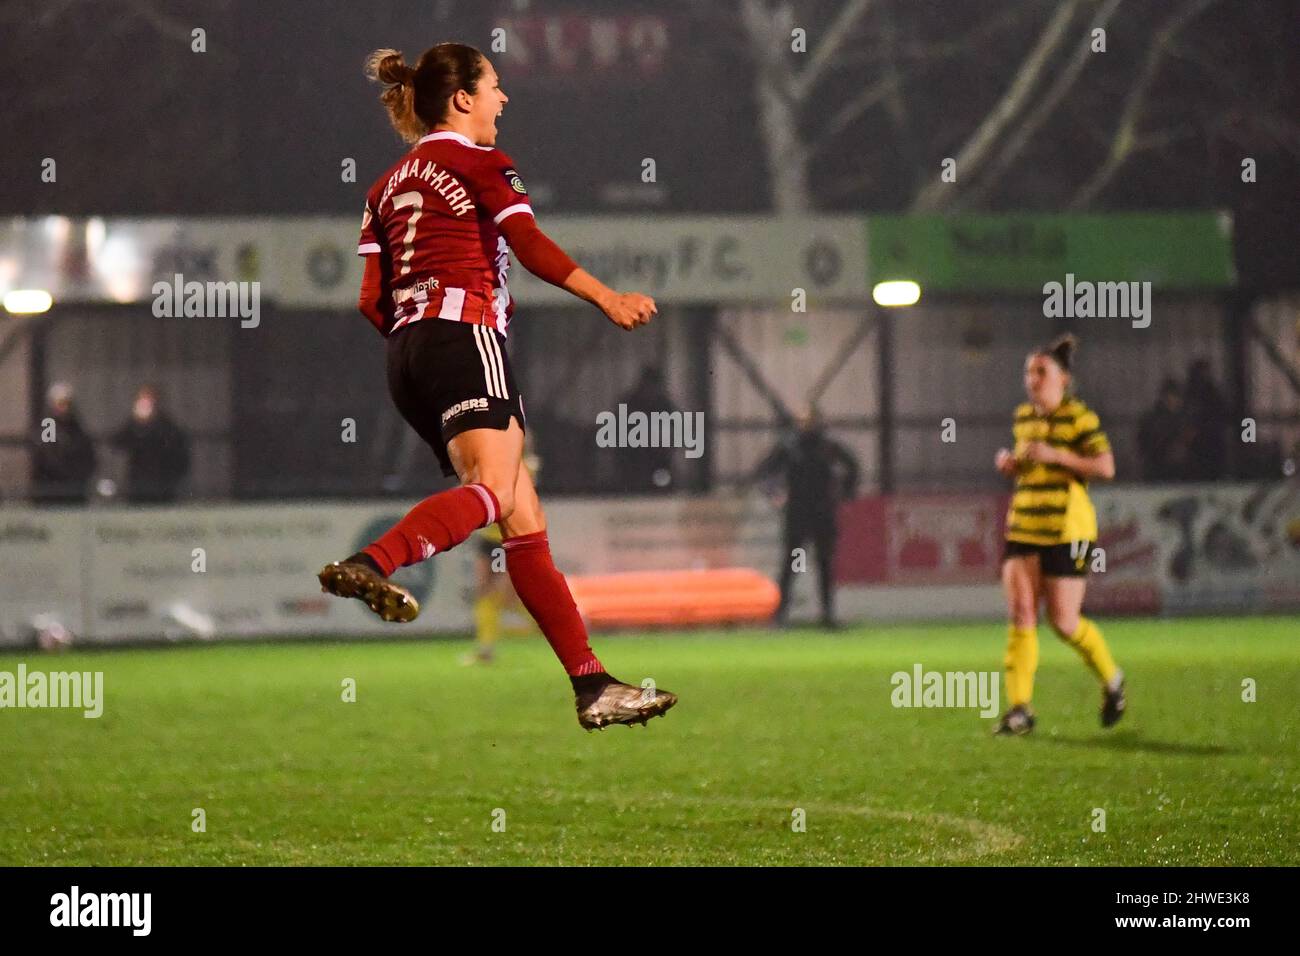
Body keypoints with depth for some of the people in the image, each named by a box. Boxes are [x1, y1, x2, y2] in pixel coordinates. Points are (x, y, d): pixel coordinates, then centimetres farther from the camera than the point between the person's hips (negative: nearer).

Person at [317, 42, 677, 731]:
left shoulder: (388, 185, 23)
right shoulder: (477, 159, 5)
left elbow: (371, 301, 16)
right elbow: (532, 247, -9)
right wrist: (609, 299, -8)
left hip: (406, 353, 8)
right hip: (463, 333, -8)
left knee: (523, 520, 4)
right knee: (493, 490, -27)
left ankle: (592, 686, -1)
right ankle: (372, 563, -53)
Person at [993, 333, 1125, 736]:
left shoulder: (1079, 417, -8)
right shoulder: (1023, 417, 13)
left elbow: (1106, 467, -15)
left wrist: (1054, 455, -21)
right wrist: (1010, 464, 5)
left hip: (1067, 529, -6)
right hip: (1023, 527, 6)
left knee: (1064, 622, -3)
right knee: (1020, 613, -7)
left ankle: (1111, 680, 24)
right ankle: (1020, 707, -6)